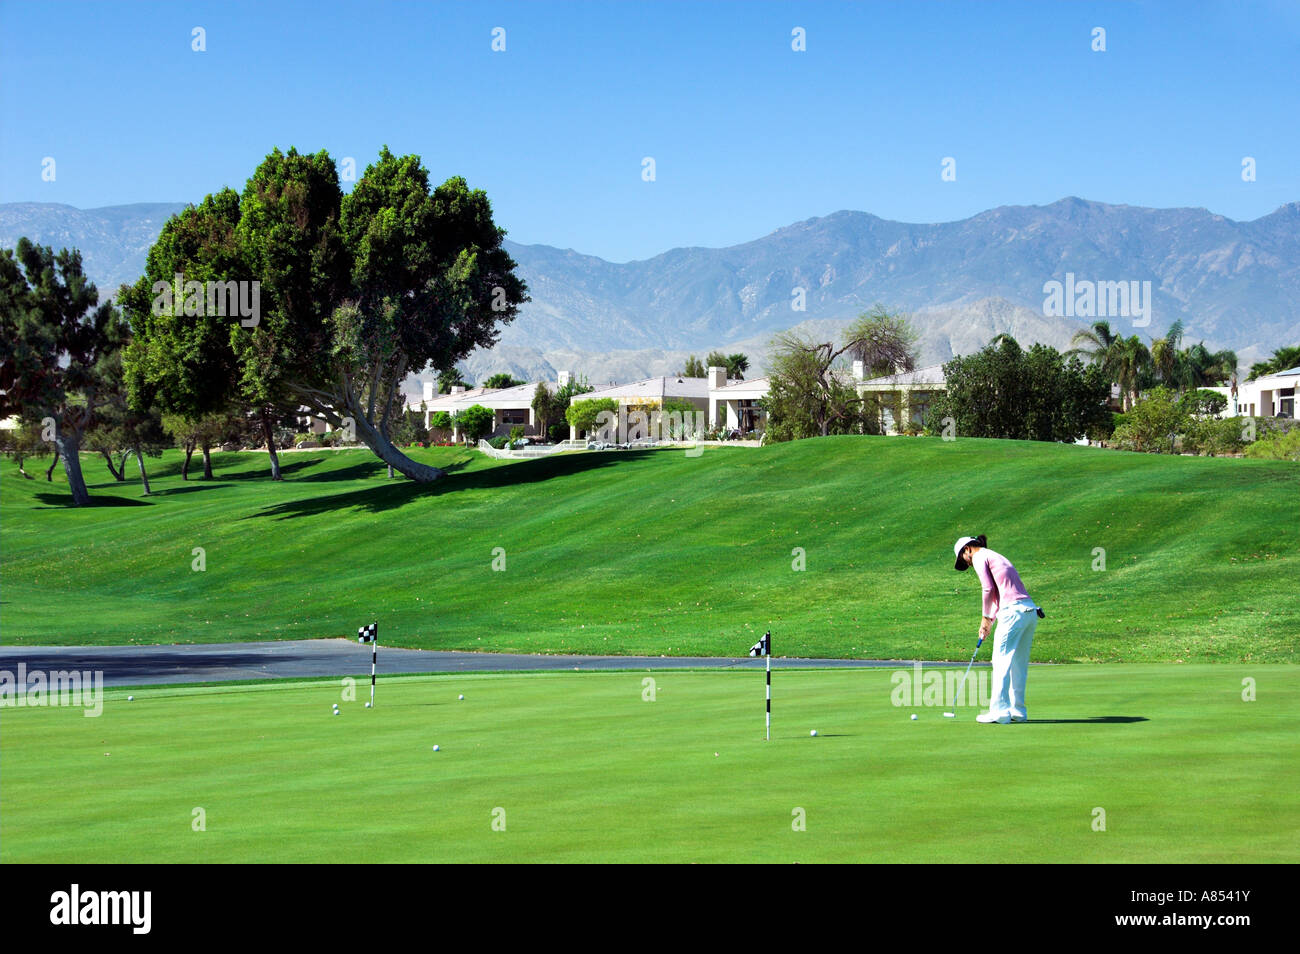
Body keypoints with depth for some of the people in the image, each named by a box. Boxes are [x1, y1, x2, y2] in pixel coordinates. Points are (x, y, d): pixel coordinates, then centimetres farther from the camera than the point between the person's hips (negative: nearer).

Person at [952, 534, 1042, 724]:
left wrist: (986, 618, 3)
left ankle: (999, 711, -10)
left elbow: (988, 589, -8)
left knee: (1002, 660, -7)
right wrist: (990, 622, 19)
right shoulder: (998, 558, 29)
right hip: (1030, 610, 9)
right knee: (1019, 664, 12)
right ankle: (1018, 711, 13)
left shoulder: (980, 557, 3)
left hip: (1014, 611, -9)